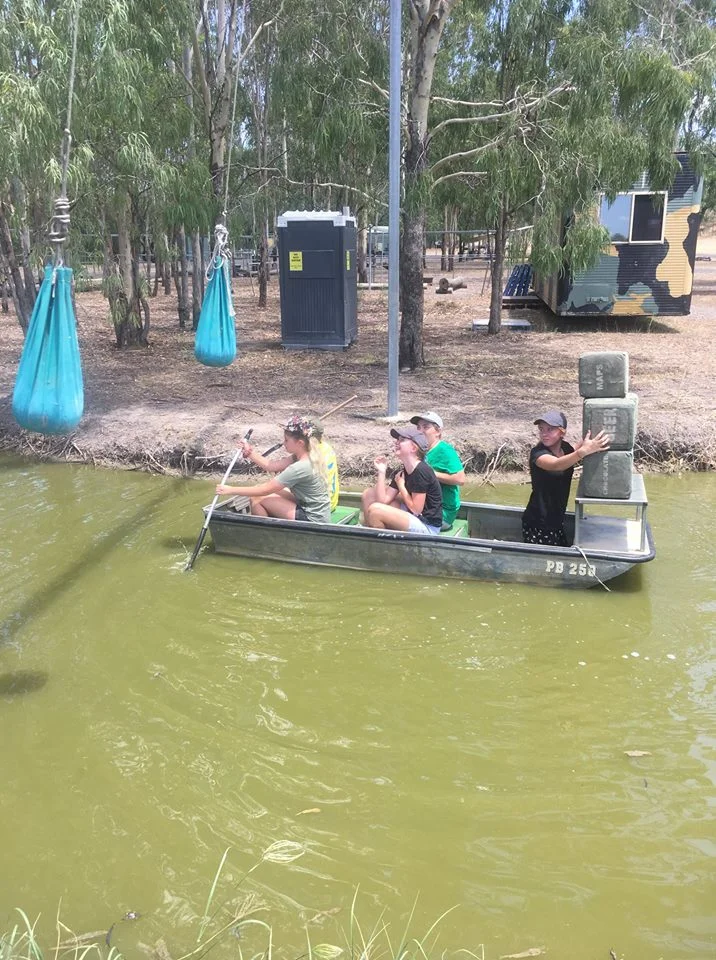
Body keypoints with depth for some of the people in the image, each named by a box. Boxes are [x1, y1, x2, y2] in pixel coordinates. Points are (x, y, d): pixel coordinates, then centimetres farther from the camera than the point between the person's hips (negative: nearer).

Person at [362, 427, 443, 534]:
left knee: (375, 510, -24)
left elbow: (416, 509, -20)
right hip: (412, 516, 10)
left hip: (427, 526, -10)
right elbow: (383, 500, 1)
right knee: (368, 494, 8)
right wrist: (381, 471, -4)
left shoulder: (421, 471, -21)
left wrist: (401, 485, -10)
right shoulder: (402, 472, 6)